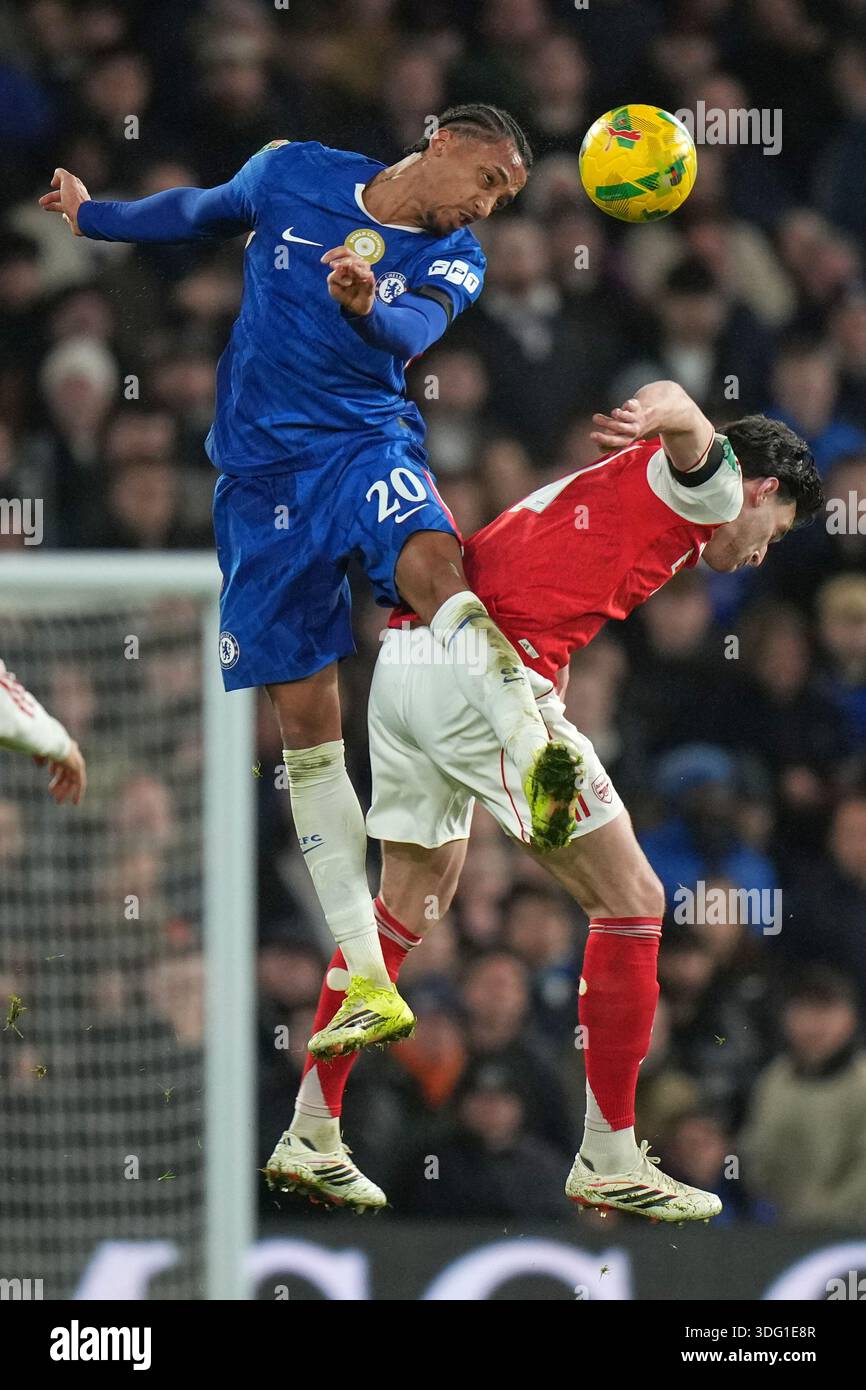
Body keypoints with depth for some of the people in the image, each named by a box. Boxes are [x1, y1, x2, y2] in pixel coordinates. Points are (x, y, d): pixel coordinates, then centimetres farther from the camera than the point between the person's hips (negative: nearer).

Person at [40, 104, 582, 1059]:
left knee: (430, 561, -37)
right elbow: (207, 211, 24)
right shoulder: (292, 174, 4)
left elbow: (413, 332, -21)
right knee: (306, 725, -1)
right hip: (261, 471, 2)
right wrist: (95, 217, 39)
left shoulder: (452, 262, 1)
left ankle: (539, 766, -59)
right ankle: (369, 987, 1)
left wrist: (365, 308, -45)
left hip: (366, 446, -2)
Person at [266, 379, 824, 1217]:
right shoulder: (712, 488, 3)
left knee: (411, 897, 24)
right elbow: (689, 429, -20)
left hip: (402, 661, 9)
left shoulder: (605, 487, 31)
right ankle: (609, 1161, 3)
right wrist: (661, 416, -42)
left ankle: (310, 1137, 28)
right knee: (630, 900, -1)